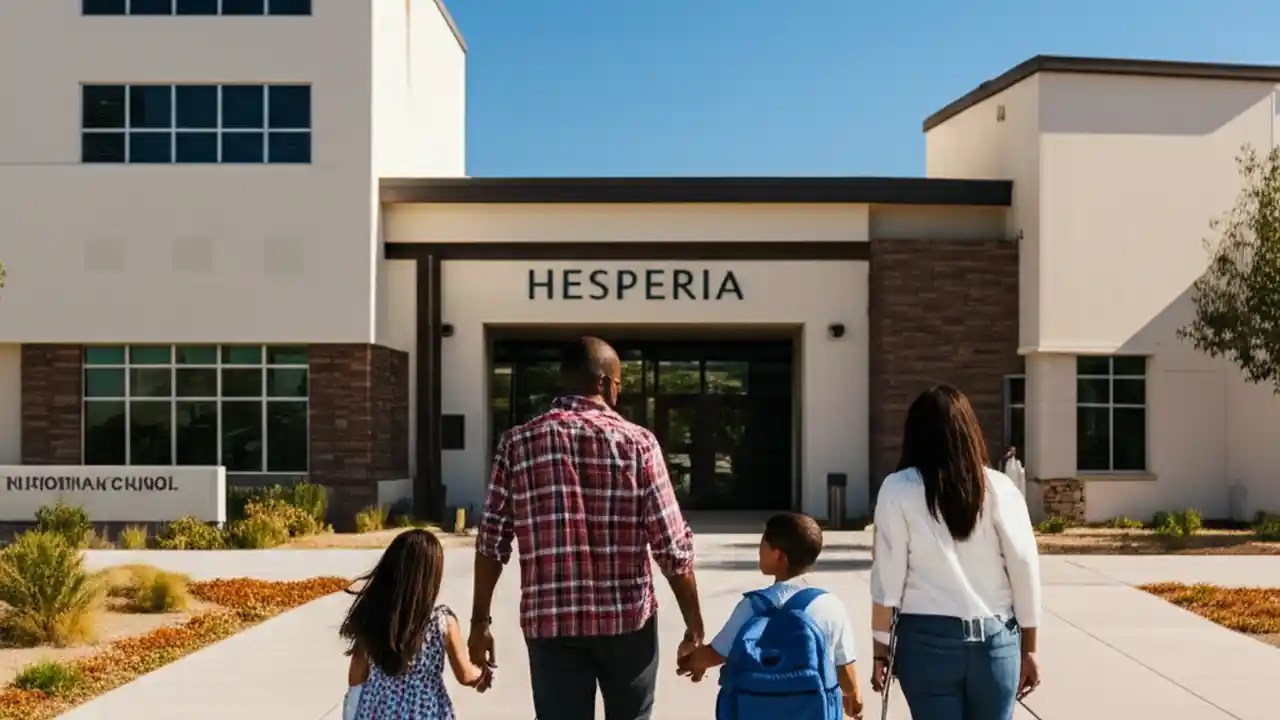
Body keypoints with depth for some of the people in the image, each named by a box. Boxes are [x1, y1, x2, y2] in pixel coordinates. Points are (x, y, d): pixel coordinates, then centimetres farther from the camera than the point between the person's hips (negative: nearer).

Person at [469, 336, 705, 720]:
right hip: (627, 618, 0)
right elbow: (672, 546, -6)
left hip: (550, 621, 1)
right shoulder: (637, 442, -4)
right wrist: (695, 624, 4)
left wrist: (480, 620, 9)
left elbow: (492, 541, 1)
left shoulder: (518, 442, 1)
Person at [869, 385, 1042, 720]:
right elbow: (1024, 569, 1)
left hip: (927, 638, -2)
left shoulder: (899, 489, -4)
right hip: (994, 638, 2)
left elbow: (888, 577, -5)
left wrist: (881, 650, 3)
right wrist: (1029, 648, 10)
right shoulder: (998, 487, 0)